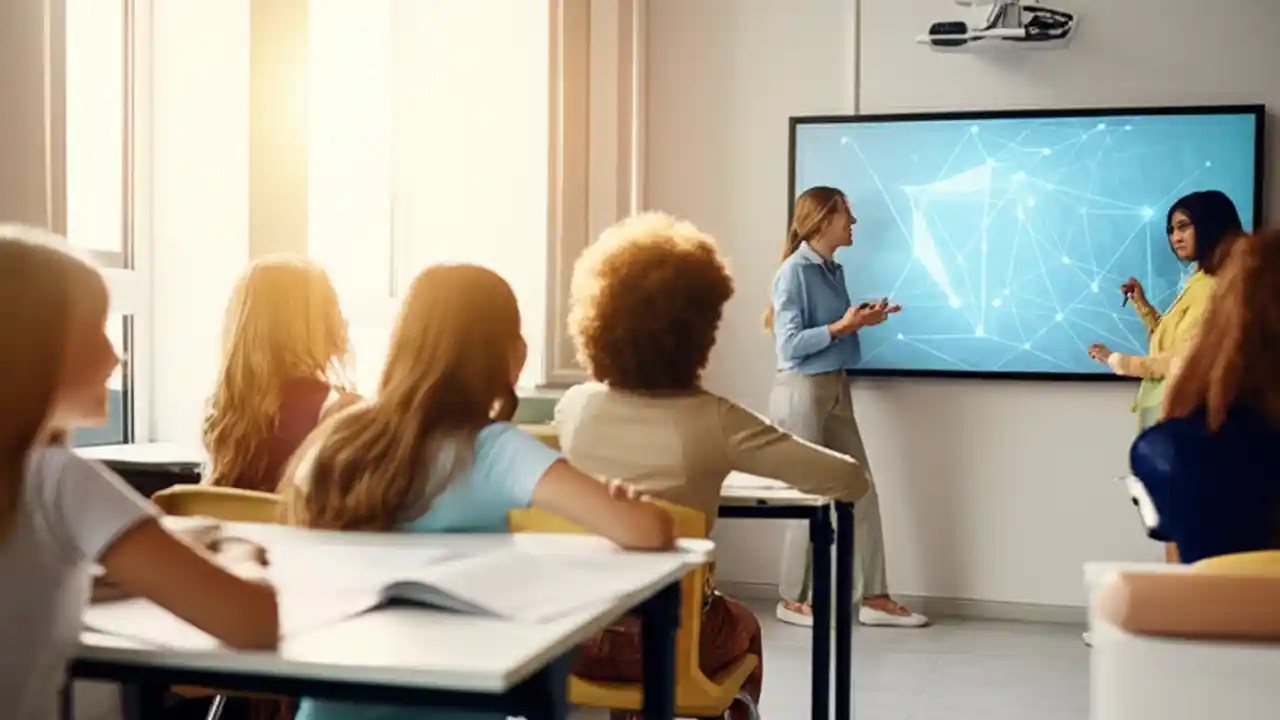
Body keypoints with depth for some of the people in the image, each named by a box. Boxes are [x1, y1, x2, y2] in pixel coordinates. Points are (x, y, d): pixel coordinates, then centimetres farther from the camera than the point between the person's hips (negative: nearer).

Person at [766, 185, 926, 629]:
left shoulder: (834, 270, 10)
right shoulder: (795, 271, -13)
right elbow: (789, 345, -18)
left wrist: (862, 321, 1)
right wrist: (843, 326, -21)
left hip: (836, 389, 8)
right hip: (802, 392, -8)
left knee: (863, 490, 7)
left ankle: (875, 598, 15)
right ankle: (794, 600, 15)